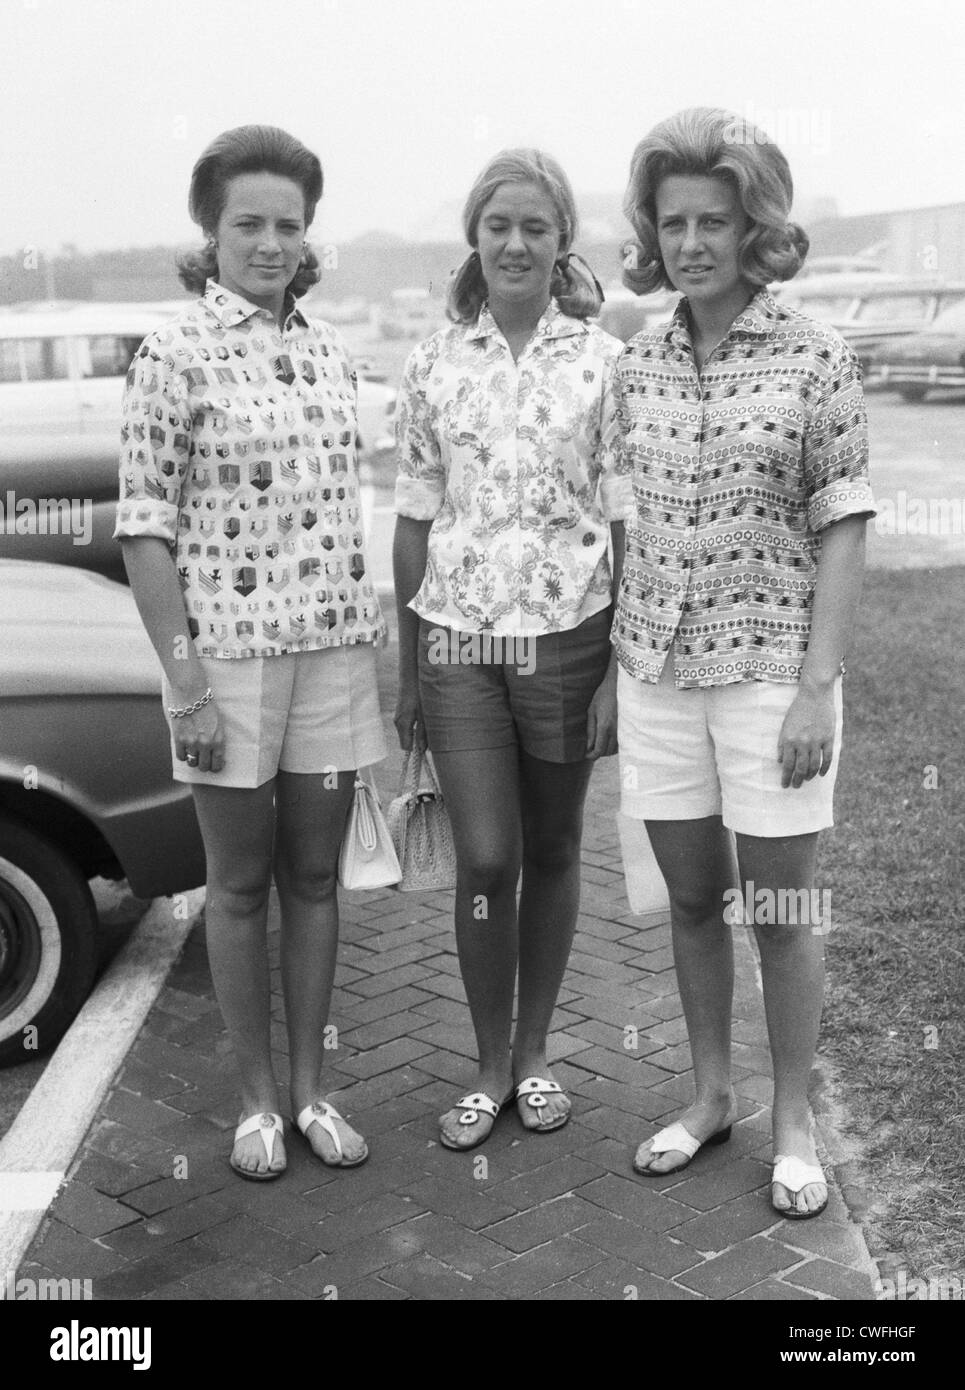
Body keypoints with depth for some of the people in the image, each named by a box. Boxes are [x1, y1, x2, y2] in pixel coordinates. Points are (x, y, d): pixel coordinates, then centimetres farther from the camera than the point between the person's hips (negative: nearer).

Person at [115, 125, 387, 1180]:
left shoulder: (326, 353, 8)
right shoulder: (175, 355, -8)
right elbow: (144, 527, -10)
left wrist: (371, 633, 11)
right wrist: (184, 680, -14)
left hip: (333, 648, 5)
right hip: (228, 651, -4)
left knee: (314, 874, 11)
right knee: (241, 884, 8)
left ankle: (310, 1087, 26)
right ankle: (256, 1100, 23)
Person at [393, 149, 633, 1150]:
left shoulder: (603, 364, -2)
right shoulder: (434, 367, 3)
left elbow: (627, 526, -2)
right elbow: (414, 523, 7)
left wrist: (622, 672, -6)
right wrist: (406, 673, 7)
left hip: (568, 636, -1)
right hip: (459, 640, 1)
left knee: (553, 852, 10)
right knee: (485, 860, -2)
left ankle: (534, 1051, 28)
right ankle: (489, 1067, 16)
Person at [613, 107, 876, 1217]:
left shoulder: (815, 359, -7)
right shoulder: (638, 365, 5)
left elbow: (842, 531, -7)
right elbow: (626, 522, 11)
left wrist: (818, 688, -12)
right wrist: (611, 662, 9)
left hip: (770, 664, -4)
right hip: (655, 664, 4)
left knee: (782, 905, 5)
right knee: (690, 895, 14)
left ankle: (792, 1124, 22)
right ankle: (709, 1095, 31)